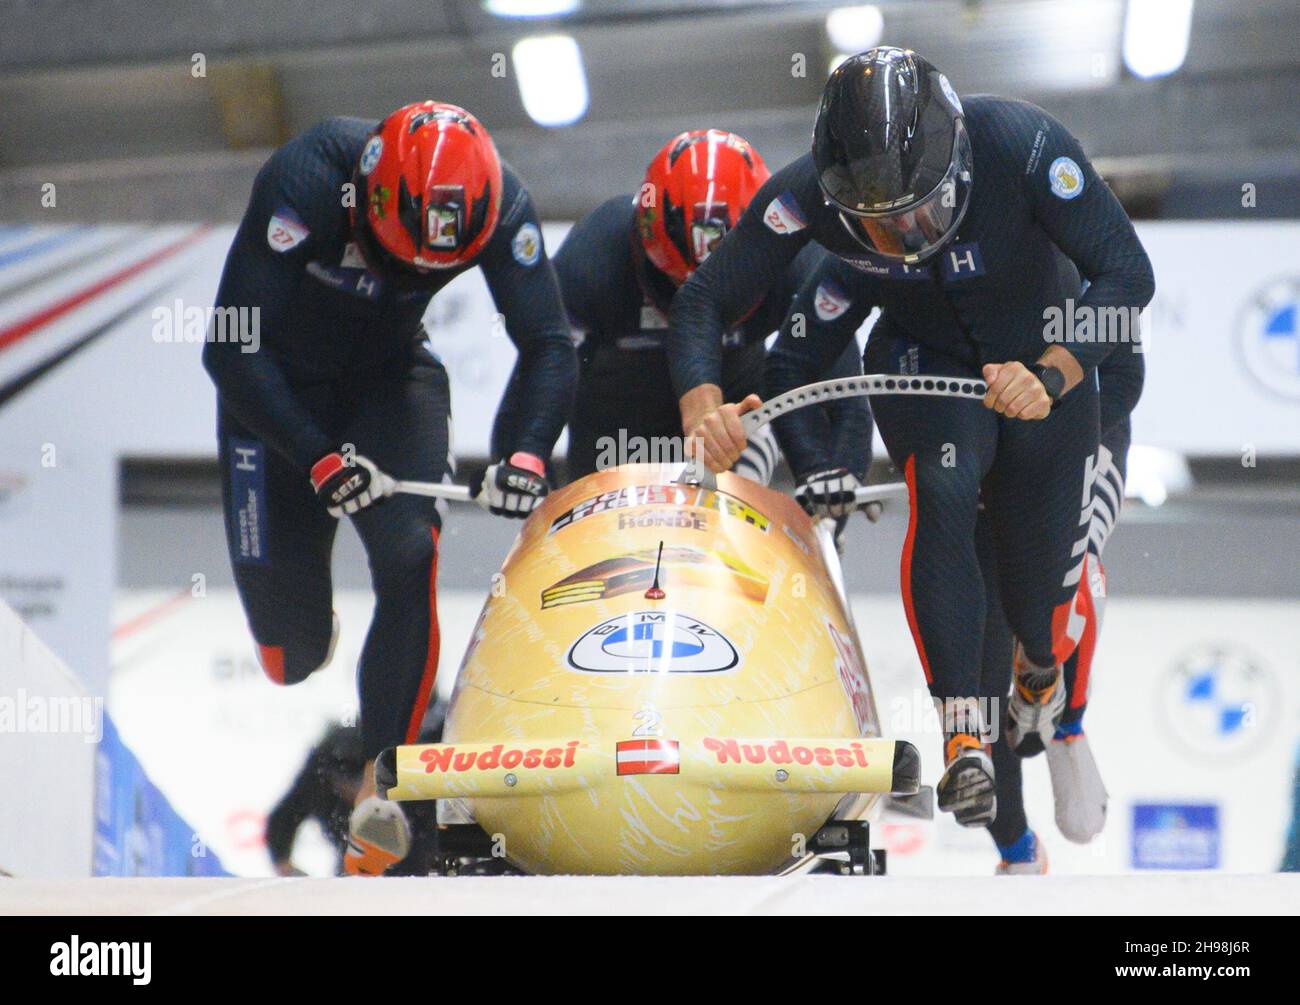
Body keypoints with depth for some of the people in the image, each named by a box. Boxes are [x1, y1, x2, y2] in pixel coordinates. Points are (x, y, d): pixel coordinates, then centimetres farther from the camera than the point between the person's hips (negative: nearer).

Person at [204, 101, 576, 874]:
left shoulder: (502, 203, -23)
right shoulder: (306, 182, -33)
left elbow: (549, 345, -16)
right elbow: (232, 349, -30)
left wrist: (531, 452, -34)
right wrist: (321, 458, -39)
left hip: (391, 375, 2)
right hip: (278, 388, -2)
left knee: (410, 556, -25)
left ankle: (382, 782, -18)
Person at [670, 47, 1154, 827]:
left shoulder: (1022, 145, -35)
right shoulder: (809, 192, -29)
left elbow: (1128, 273, -32)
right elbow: (704, 302, -22)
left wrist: (1052, 375, -47)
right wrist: (702, 405, -42)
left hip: (1044, 360, 0)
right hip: (922, 360, 0)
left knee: (1039, 584, 6)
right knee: (943, 491, -32)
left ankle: (1043, 671, 46)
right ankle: (963, 734, -28)